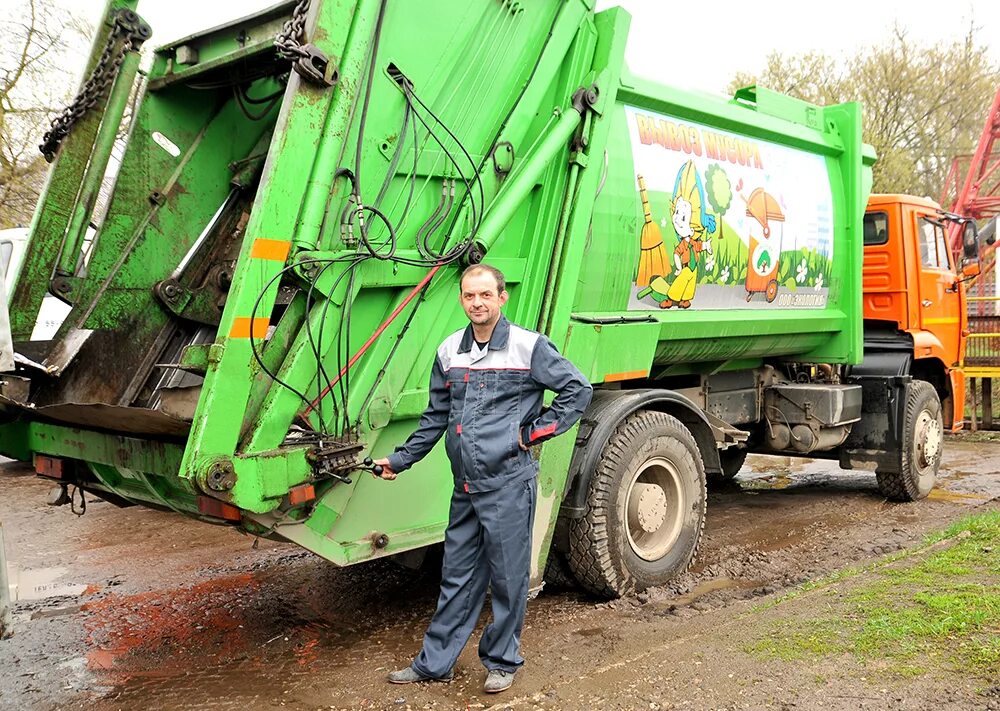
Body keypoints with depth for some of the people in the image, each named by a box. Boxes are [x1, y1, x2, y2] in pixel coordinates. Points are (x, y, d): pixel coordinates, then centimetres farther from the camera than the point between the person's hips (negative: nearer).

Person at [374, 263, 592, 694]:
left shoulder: (528, 346, -8)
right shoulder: (449, 351, 8)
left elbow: (578, 390, -4)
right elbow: (436, 416, 17)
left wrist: (535, 431, -6)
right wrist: (401, 459, 17)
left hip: (509, 483, -5)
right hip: (465, 485, 5)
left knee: (507, 578, 7)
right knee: (457, 577, 14)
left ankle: (502, 661, 24)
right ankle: (435, 663, 24)